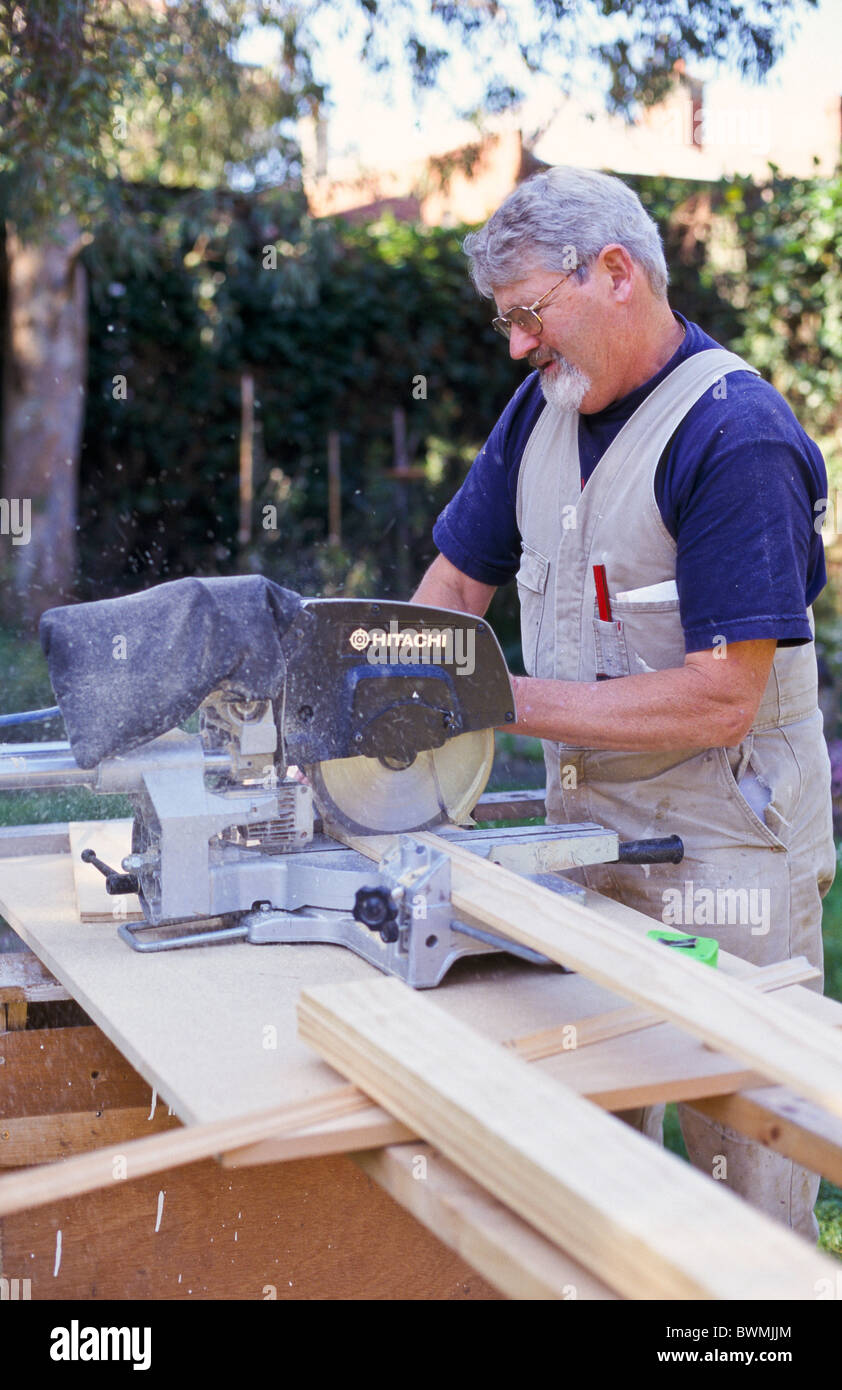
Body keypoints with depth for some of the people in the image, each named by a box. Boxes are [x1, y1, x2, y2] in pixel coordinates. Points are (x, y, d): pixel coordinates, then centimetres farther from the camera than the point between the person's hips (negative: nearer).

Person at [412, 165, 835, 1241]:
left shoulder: (738, 435, -17)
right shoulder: (543, 407, 7)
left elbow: (721, 699, -22)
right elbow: (454, 588, 14)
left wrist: (509, 700, -20)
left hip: (722, 845, -7)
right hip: (585, 828, 7)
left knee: (745, 1162, 4)